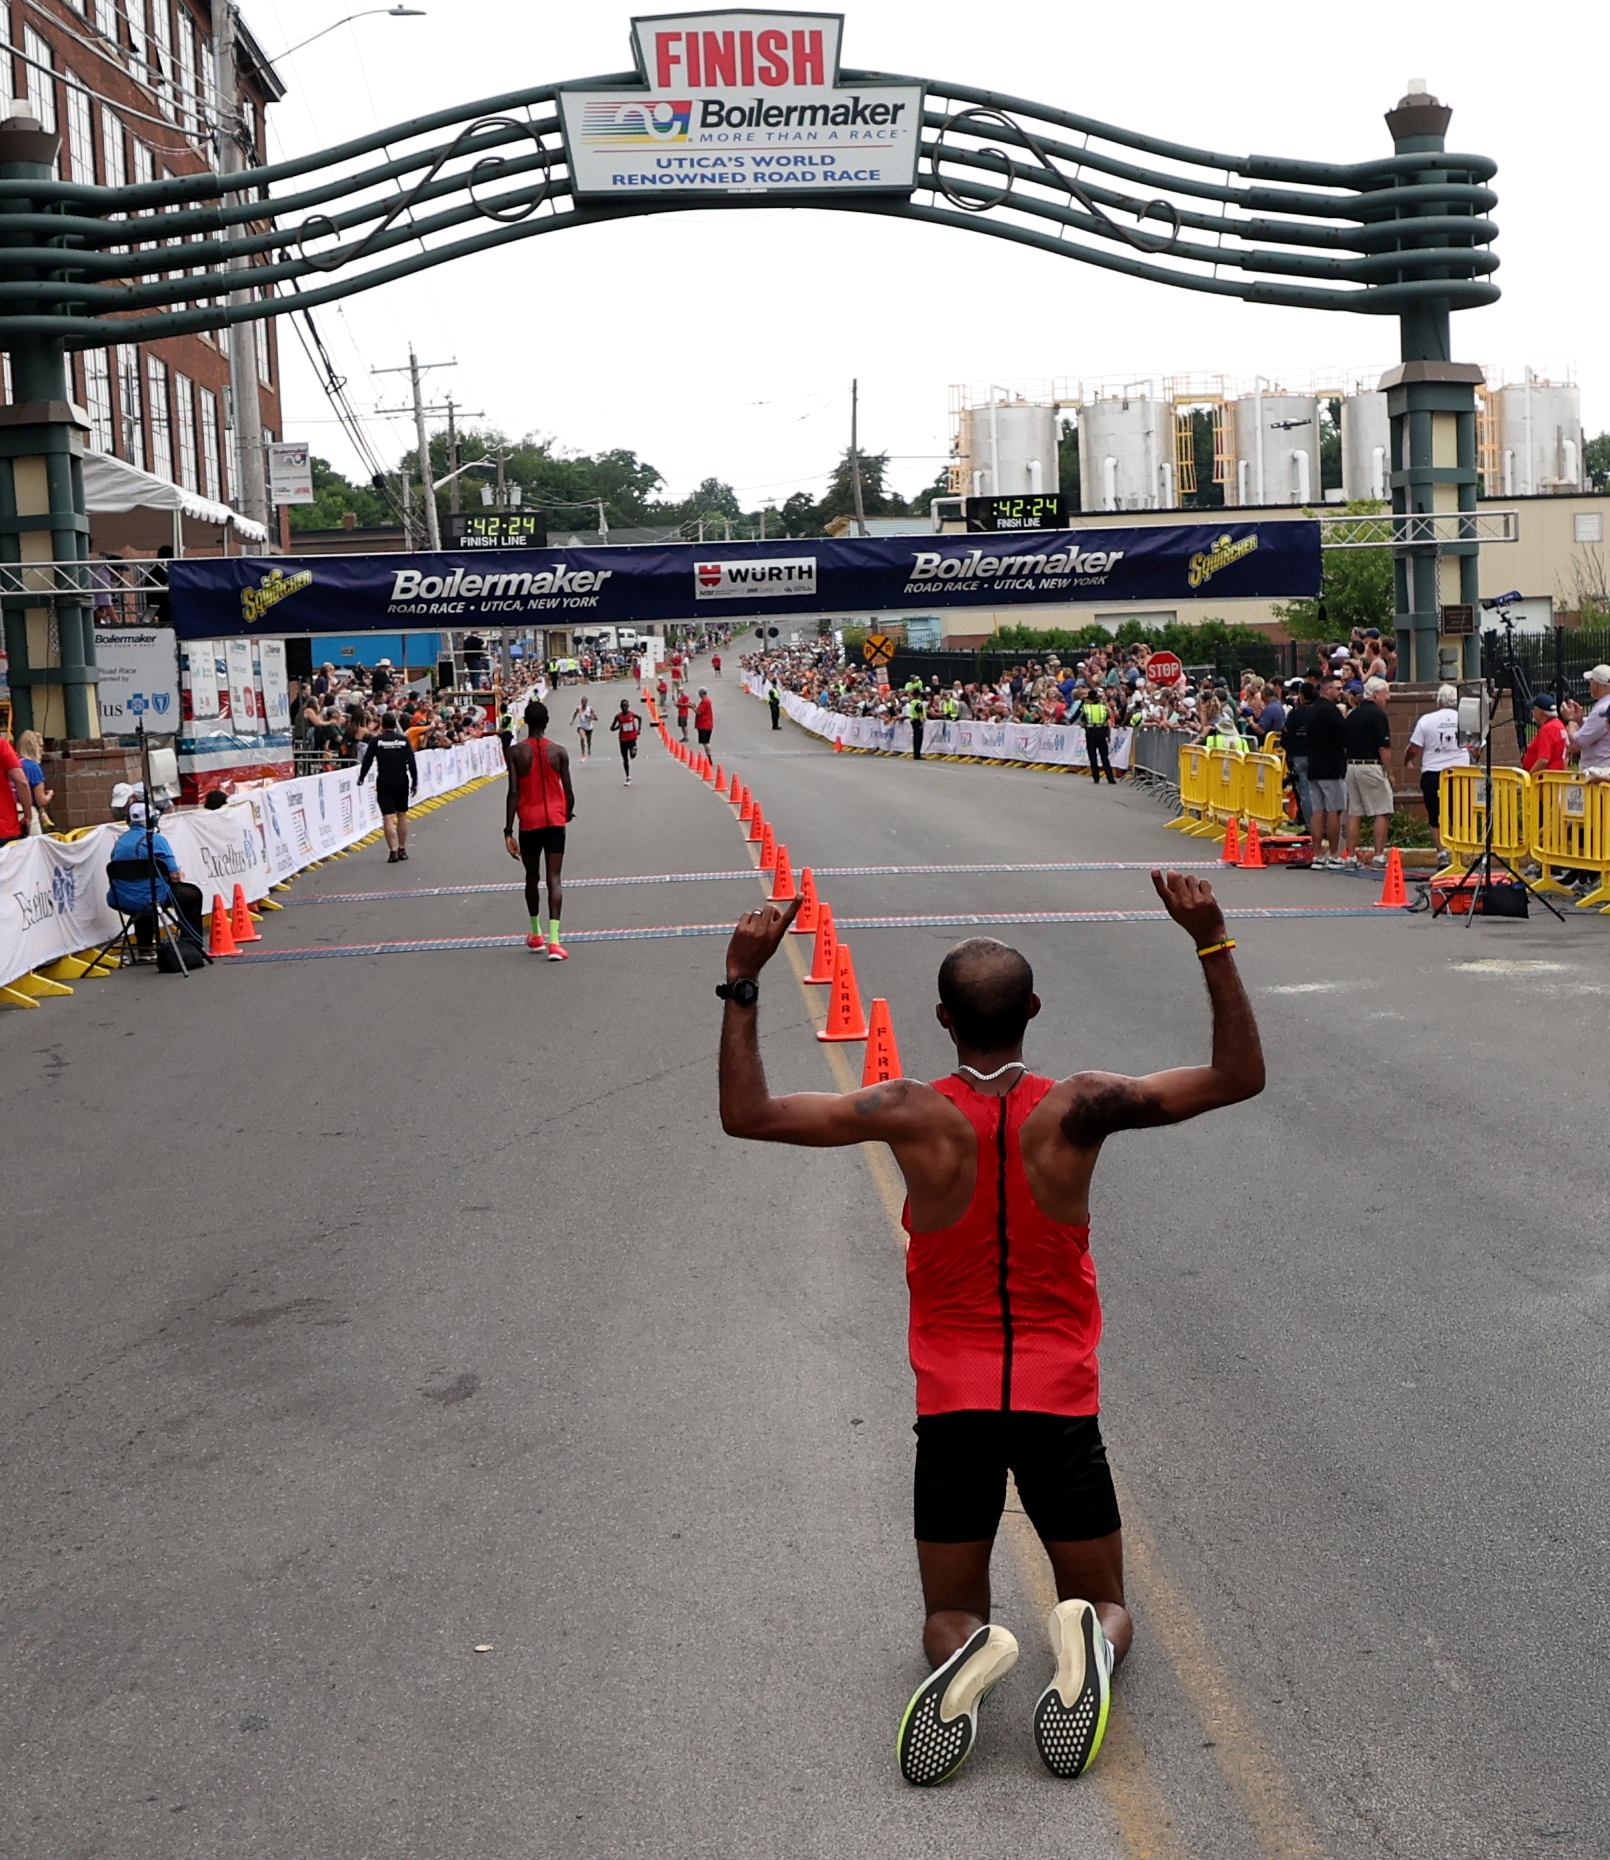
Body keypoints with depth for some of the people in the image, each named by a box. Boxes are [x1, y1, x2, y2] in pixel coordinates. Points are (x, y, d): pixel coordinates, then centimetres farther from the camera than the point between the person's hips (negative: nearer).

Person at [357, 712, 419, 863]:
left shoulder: (375, 741, -3)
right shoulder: (404, 740, 2)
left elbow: (367, 761, 0)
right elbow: (412, 763, 0)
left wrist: (361, 779, 13)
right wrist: (414, 782, 7)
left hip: (384, 783, -2)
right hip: (402, 782, 2)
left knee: (388, 817, -4)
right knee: (402, 815, 14)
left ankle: (393, 851, -11)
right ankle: (402, 849, 19)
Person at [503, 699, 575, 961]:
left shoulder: (516, 752, -5)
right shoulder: (559, 752, -3)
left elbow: (513, 793, -11)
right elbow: (568, 792, 0)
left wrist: (508, 832, -9)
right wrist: (568, 814, 22)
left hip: (529, 823, 0)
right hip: (554, 820, 0)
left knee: (532, 877, 18)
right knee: (553, 878, -4)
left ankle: (536, 935, 32)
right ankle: (553, 940, -17)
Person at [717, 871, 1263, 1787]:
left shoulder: (915, 1115, -12)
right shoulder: (1079, 1109, -11)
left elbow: (747, 1115, -6)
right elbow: (1240, 1078, -3)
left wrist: (744, 981, -5)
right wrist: (1213, 943, -7)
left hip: (952, 1407, 0)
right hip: (1062, 1403, 0)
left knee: (951, 1613, 17)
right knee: (1107, 1606, 18)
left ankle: (969, 1650, -21)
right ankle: (1090, 1638, -20)